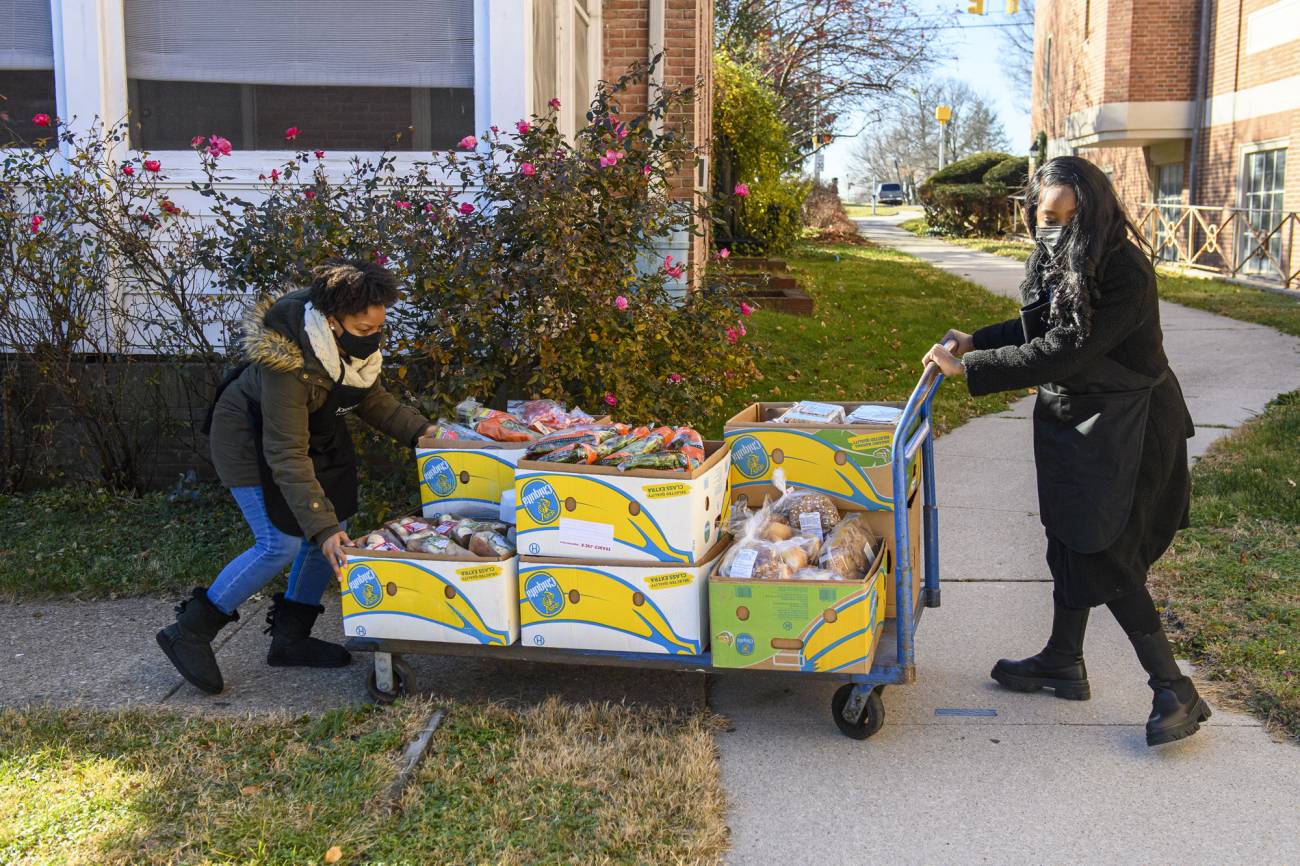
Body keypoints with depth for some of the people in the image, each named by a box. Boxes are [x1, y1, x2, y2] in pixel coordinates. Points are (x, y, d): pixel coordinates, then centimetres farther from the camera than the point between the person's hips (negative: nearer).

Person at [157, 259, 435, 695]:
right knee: (280, 544, -14)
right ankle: (189, 633, 0)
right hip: (250, 438, -8)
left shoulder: (356, 341, -17)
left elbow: (371, 397, 2)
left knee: (331, 532, 3)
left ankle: (290, 638, 17)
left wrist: (420, 431, -11)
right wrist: (322, 526, -41)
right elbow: (286, 456, -38)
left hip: (311, 430, 8)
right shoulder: (287, 361, -39)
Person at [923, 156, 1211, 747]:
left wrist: (969, 367, -25)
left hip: (1123, 429, -8)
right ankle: (1064, 663, 31)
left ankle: (1174, 690, 3)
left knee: (1104, 555, -8)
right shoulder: (1053, 261, 2)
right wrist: (975, 341, 5)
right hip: (1069, 419, 9)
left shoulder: (1125, 272, -25)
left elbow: (1063, 351, -29)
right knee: (1069, 542, 16)